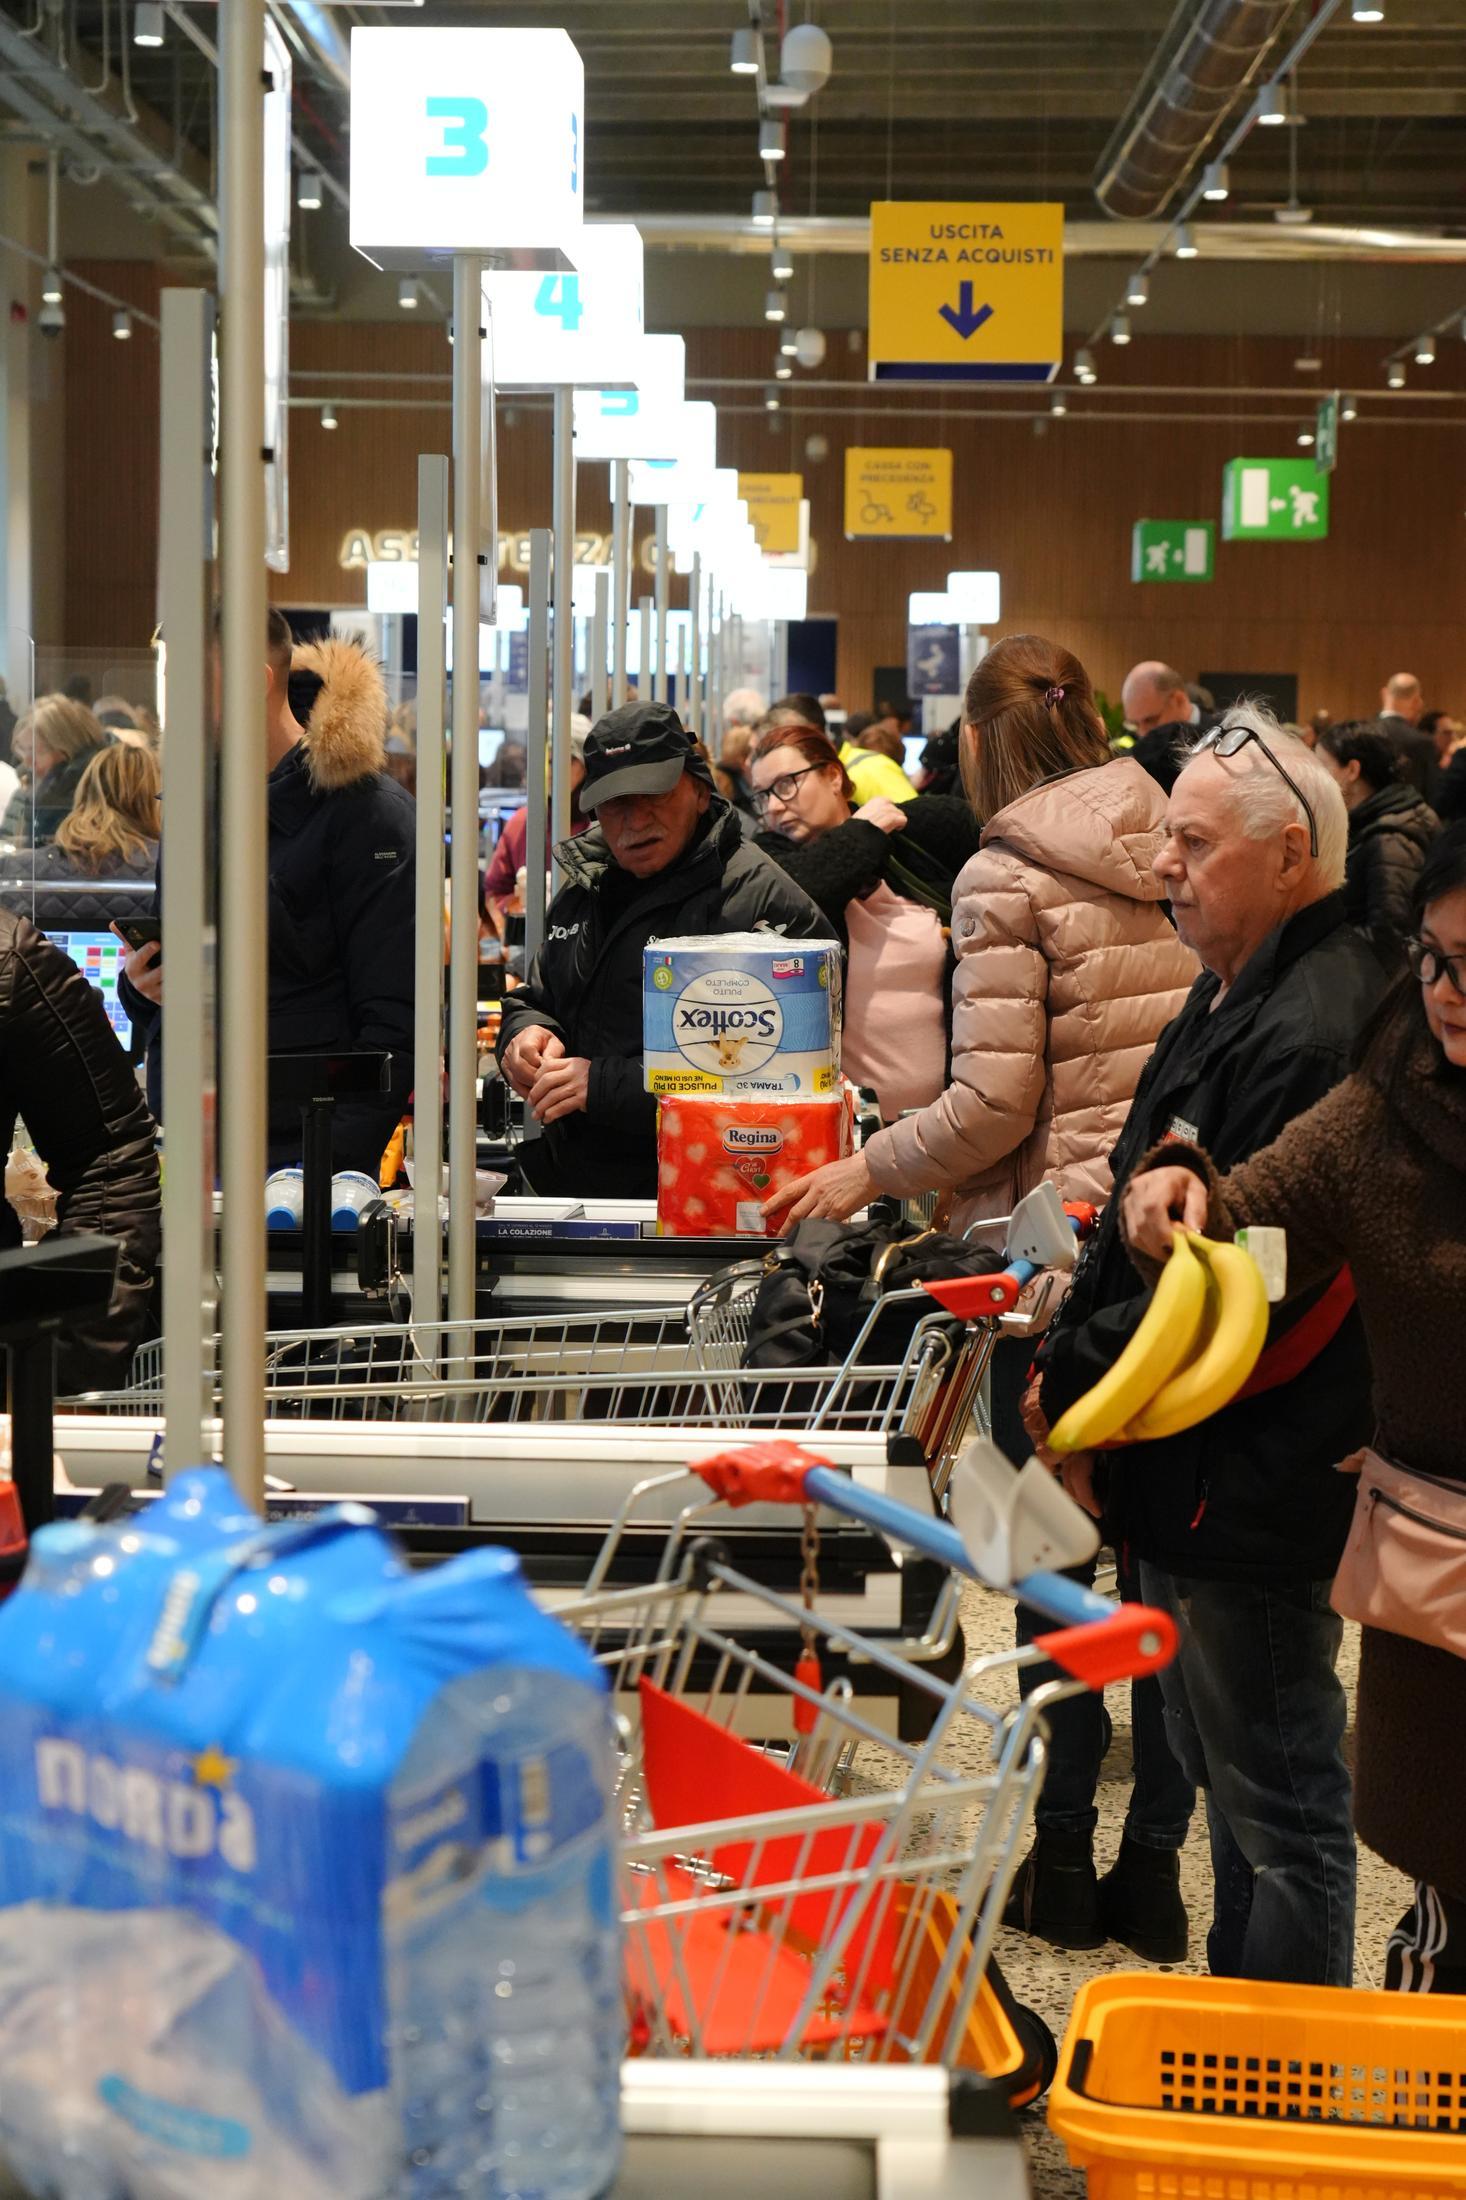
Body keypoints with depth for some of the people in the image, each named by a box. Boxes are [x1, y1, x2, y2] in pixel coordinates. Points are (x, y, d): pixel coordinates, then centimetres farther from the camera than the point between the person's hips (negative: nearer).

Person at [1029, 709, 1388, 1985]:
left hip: (1257, 1486, -11)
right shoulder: (1241, 992, 12)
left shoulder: (1311, 1030, -23)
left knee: (1278, 1806, 2)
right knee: (1225, 1771, 22)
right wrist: (1072, 1356, 5)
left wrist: (1082, 1388, -15)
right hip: (1198, 1480, 11)